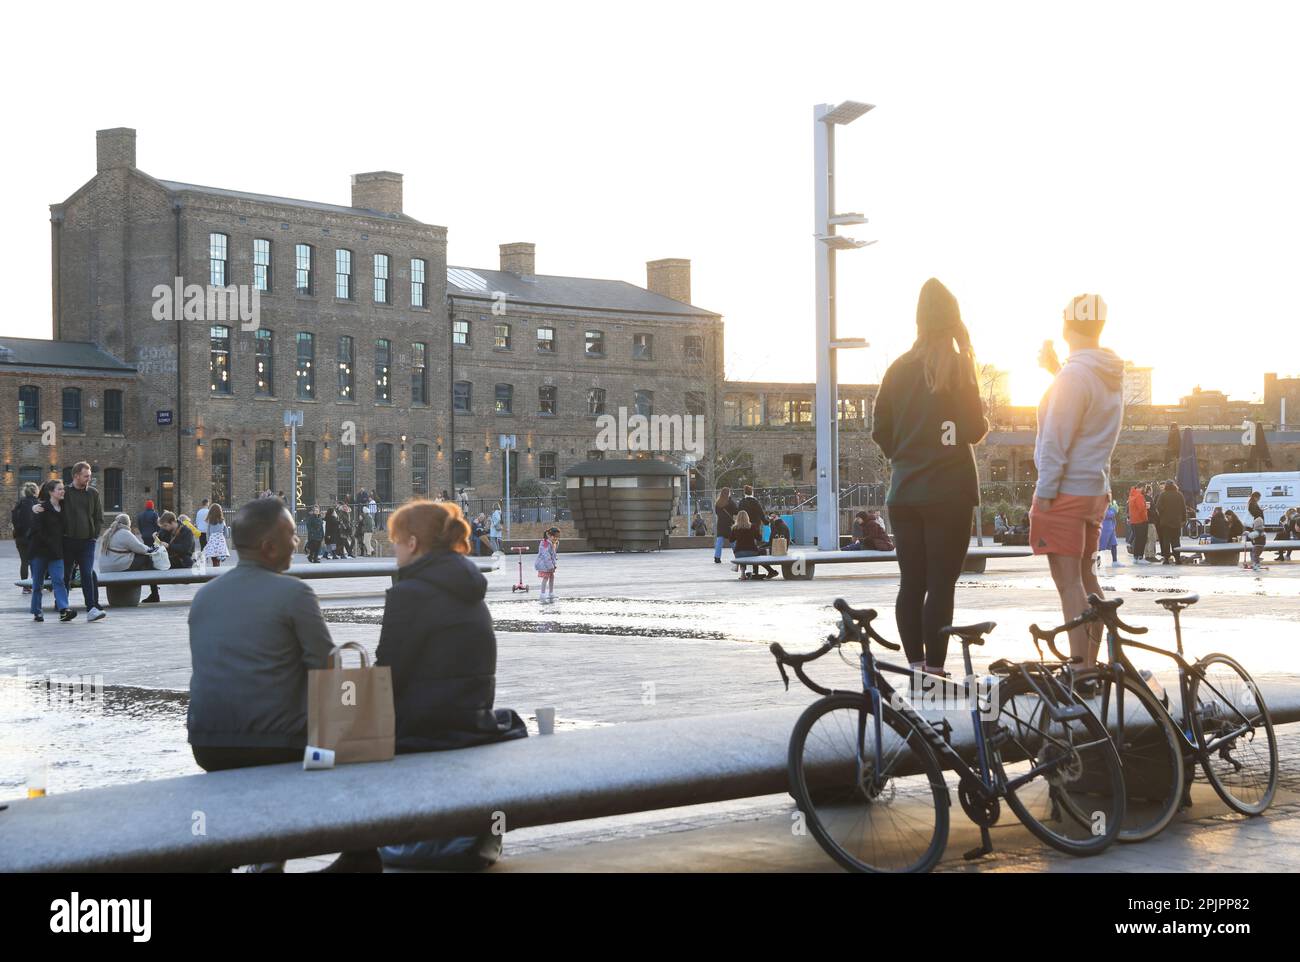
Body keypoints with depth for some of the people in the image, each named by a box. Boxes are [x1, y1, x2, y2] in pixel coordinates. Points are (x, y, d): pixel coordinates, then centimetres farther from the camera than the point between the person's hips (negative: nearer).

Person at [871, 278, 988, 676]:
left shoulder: (898, 369, 6)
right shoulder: (958, 367, -8)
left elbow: (880, 432, 7)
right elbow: (974, 430, -10)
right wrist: (981, 421, 11)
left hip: (904, 491, 5)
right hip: (949, 491, -4)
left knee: (911, 583, 8)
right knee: (941, 583, -3)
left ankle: (915, 666, 11)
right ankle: (934, 669, -4)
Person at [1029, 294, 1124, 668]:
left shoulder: (1074, 376, -17)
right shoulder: (1112, 375, 8)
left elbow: (1055, 442, -18)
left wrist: (1044, 493, -13)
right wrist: (1056, 368, 23)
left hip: (1065, 492, -9)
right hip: (1096, 489, 9)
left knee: (1068, 581, -7)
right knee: (1085, 575, 17)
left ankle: (1079, 669, -9)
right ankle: (1090, 663, 22)